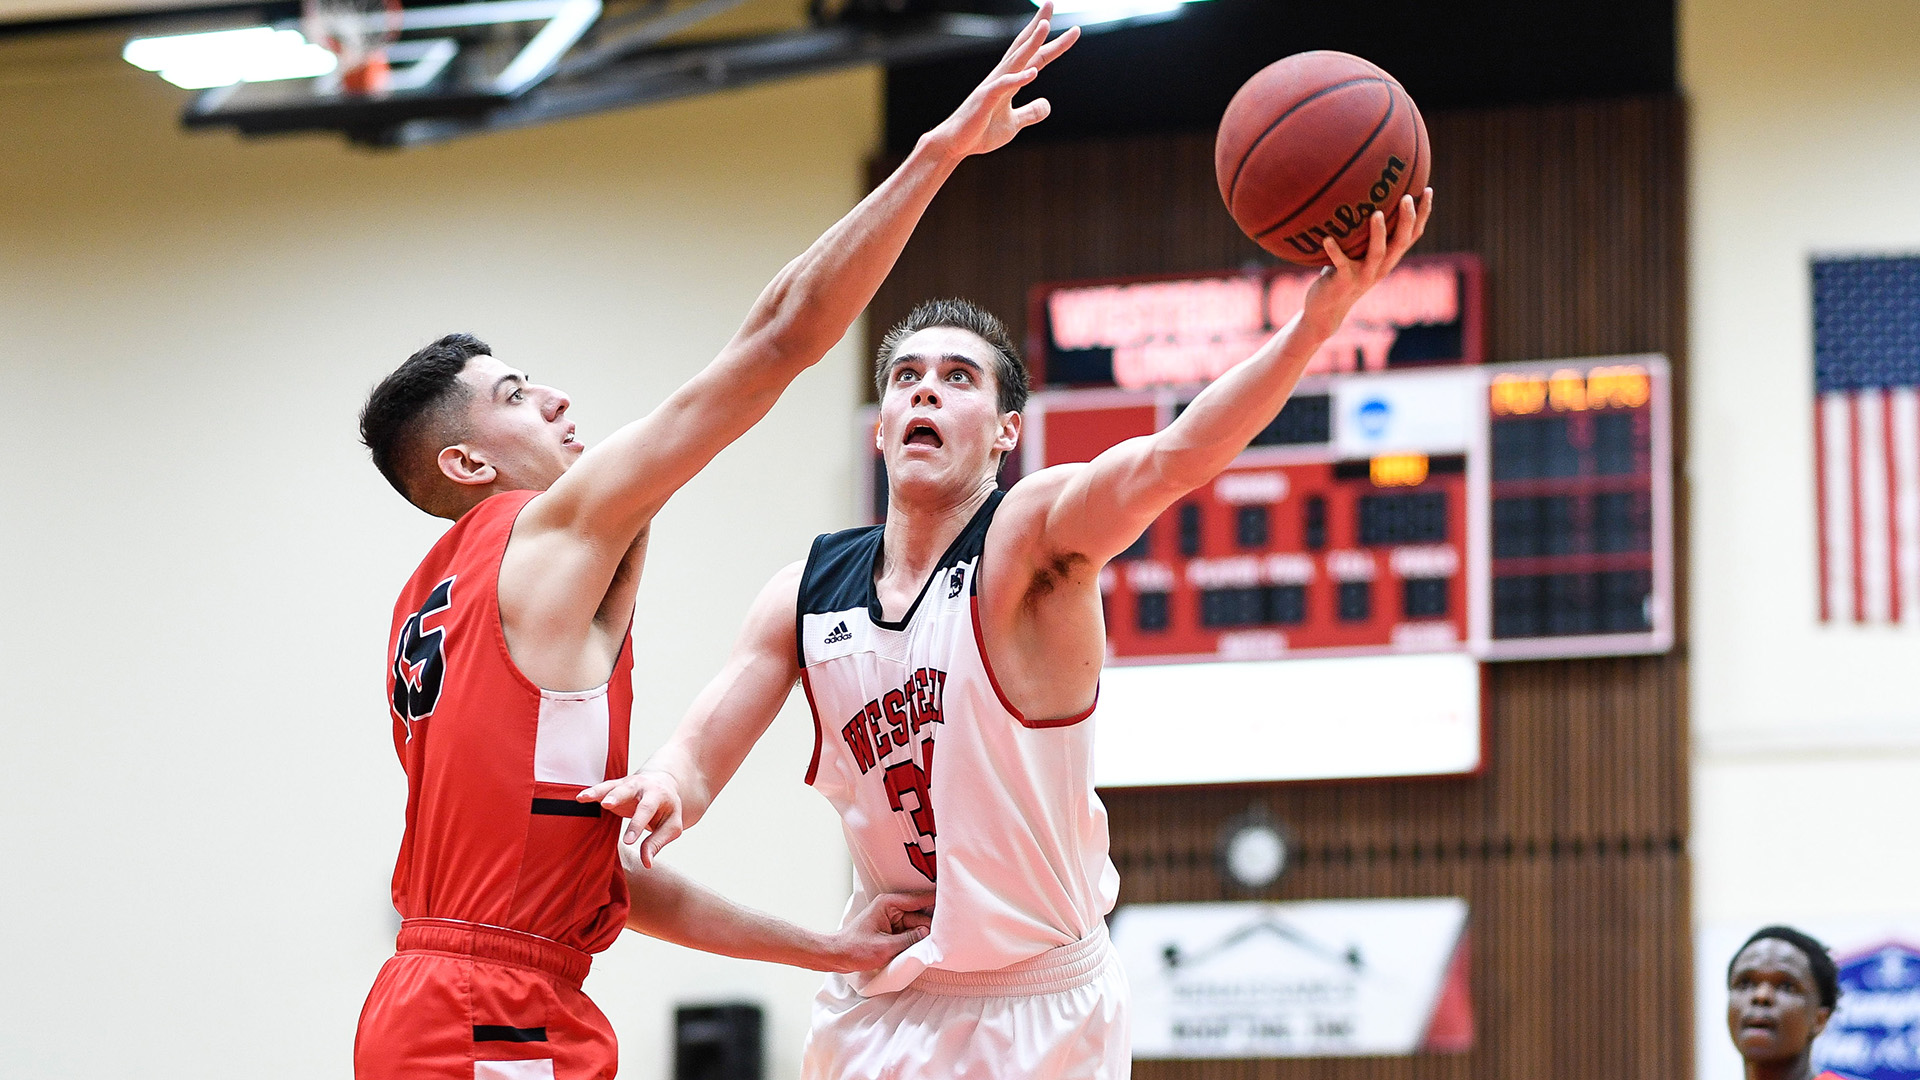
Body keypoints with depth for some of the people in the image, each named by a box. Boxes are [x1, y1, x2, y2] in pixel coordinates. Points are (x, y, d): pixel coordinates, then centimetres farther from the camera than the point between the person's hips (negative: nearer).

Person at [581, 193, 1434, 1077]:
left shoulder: (1032, 536, -13)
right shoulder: (807, 591, 2)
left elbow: (1172, 457, -31)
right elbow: (701, 753, 2)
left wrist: (1320, 315, -48)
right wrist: (662, 789, -24)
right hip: (877, 1003, 4)